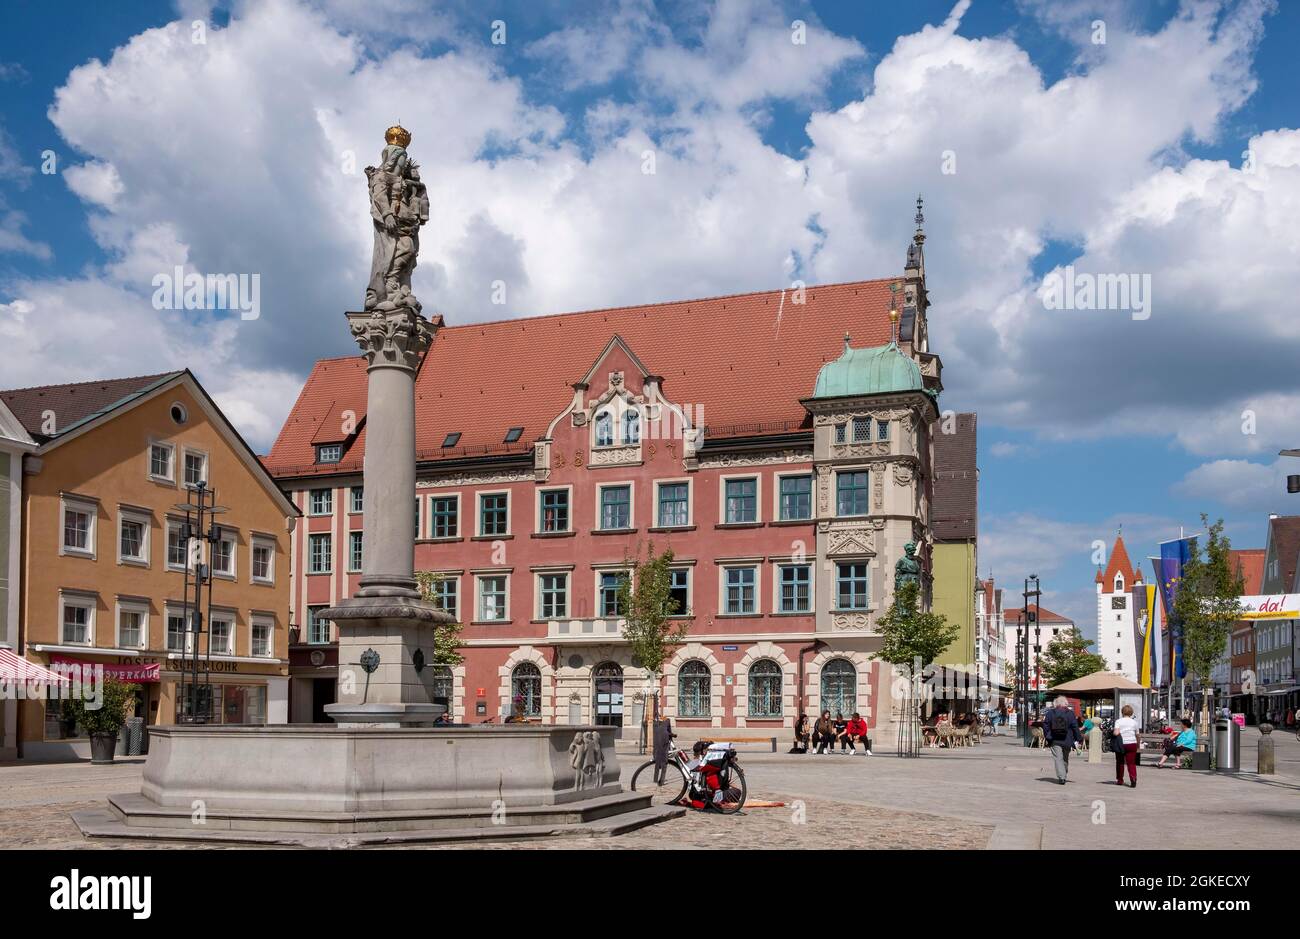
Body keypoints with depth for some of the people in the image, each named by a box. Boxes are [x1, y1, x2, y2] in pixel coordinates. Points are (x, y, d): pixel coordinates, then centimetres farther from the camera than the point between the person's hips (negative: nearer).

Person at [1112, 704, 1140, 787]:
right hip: (1132, 744, 1)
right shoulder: (1134, 722, 6)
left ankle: (1119, 780, 22)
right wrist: (1138, 745, 24)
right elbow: (1137, 735, 10)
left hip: (1121, 744, -1)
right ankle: (1133, 779, -22)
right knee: (1131, 763, -1)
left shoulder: (1118, 721, -1)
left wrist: (1114, 733, 4)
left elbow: (1116, 733, -17)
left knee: (1120, 762, 15)